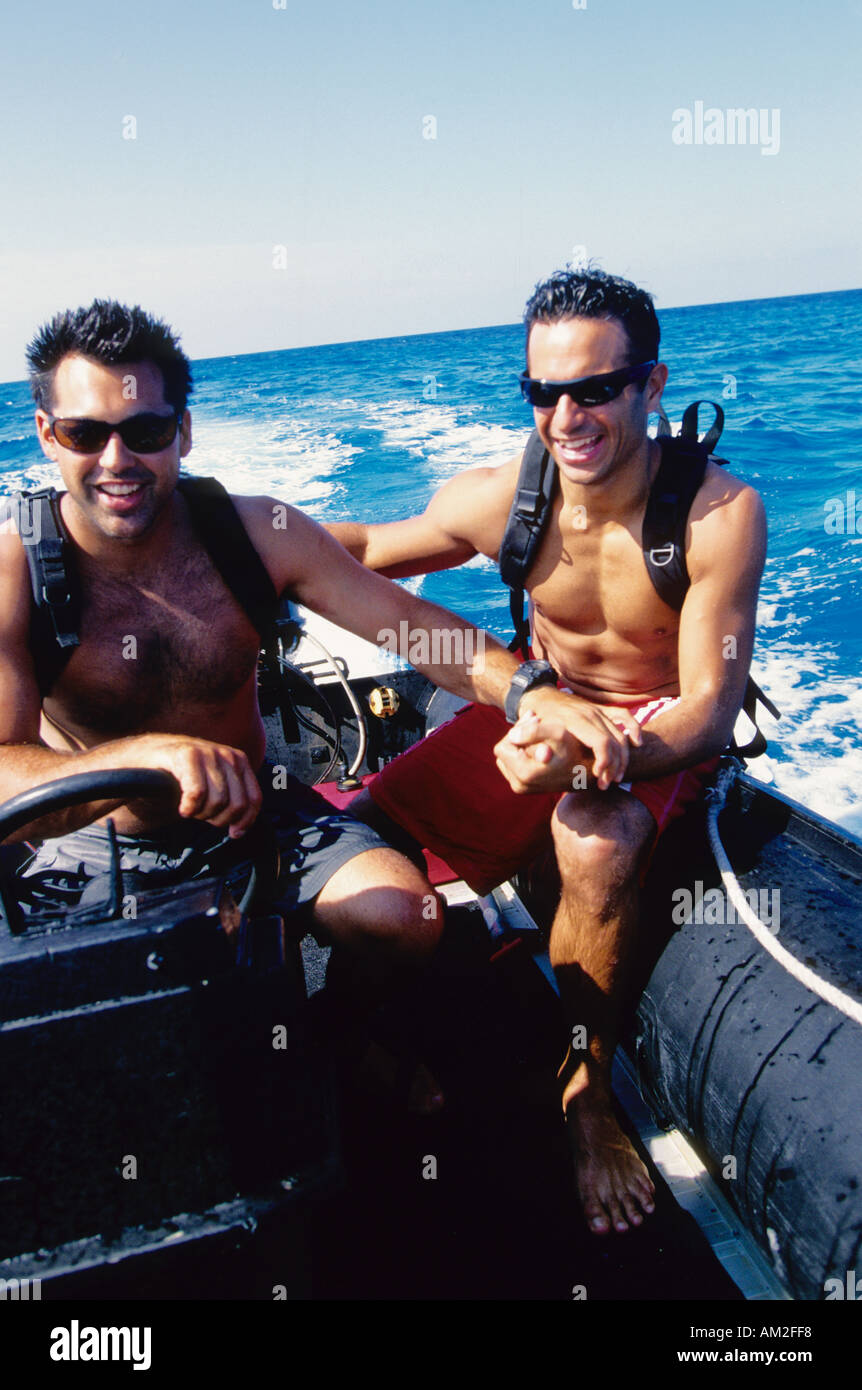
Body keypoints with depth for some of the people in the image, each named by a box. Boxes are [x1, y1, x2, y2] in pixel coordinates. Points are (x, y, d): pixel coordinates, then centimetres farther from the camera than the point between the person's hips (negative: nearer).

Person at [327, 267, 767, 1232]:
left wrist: (593, 755, -42)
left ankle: (587, 1091, -9)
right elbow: (367, 549, 5)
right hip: (542, 706, 4)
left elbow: (710, 712, -23)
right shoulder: (502, 499, -13)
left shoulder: (721, 514, -22)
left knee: (594, 844, -38)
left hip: (660, 730, -3)